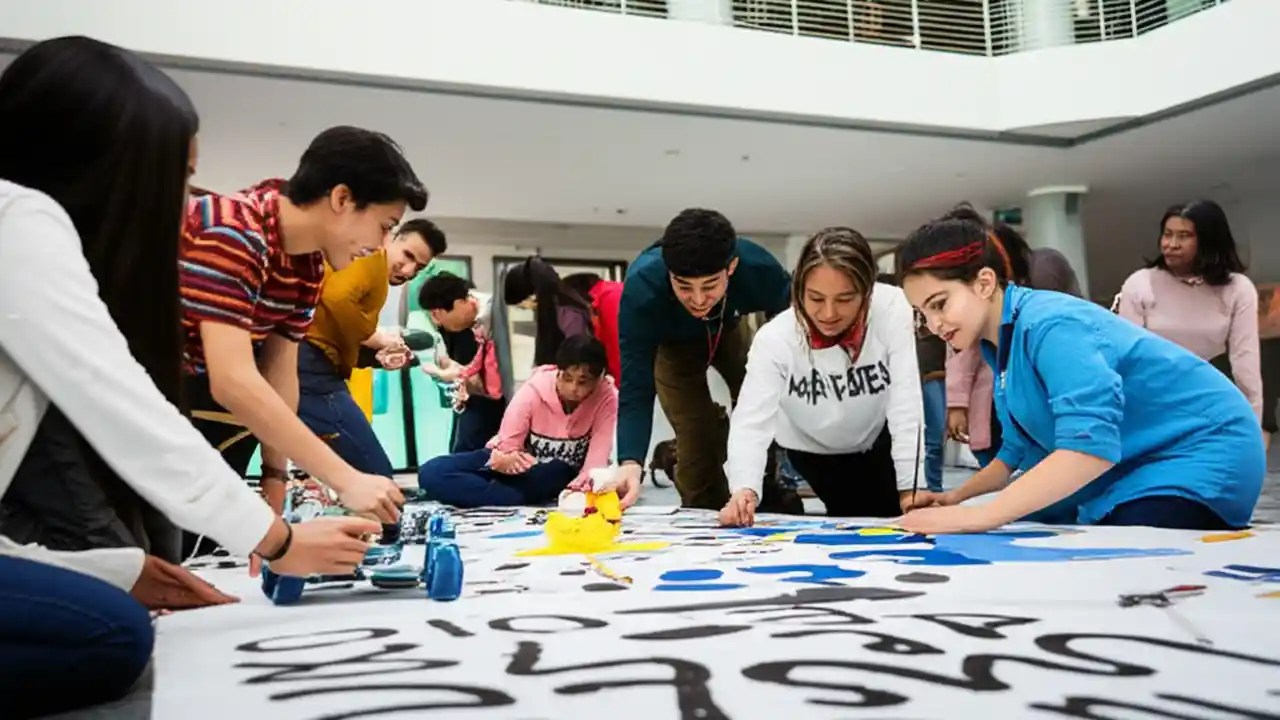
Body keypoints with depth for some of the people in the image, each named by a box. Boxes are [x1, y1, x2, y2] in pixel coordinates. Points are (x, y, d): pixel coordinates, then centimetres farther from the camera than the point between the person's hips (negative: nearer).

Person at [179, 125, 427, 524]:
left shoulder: (308, 264, -1)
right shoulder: (231, 232, -28)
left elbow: (279, 374, 2)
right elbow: (233, 382, -36)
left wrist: (275, 477, -3)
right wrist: (345, 480, -36)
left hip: (202, 412, 8)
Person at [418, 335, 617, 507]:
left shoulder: (607, 398, -21)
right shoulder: (533, 391, -19)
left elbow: (598, 456, -27)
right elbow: (507, 449, -18)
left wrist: (583, 486, -49)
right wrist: (506, 460, -43)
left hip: (561, 477, -1)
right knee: (431, 473, -22)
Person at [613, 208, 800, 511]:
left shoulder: (757, 269, -38)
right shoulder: (641, 289, -43)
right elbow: (636, 387, -42)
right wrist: (630, 463, -56)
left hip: (728, 330, 2)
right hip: (671, 345, -2)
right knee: (698, 441, -12)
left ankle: (776, 508, 25)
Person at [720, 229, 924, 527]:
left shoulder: (892, 310, -33)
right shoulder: (775, 338, -33)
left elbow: (906, 405, -31)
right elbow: (751, 421, -40)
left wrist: (910, 489, -35)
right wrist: (744, 491, -59)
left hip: (878, 441, 1)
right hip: (814, 449, 0)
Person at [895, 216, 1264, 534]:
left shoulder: (1048, 324, -25)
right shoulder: (1001, 343, 4)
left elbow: (1090, 445, -37)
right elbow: (1019, 449, 16)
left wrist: (979, 516, -37)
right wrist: (955, 498, 5)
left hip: (1200, 451, -9)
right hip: (1135, 463, 9)